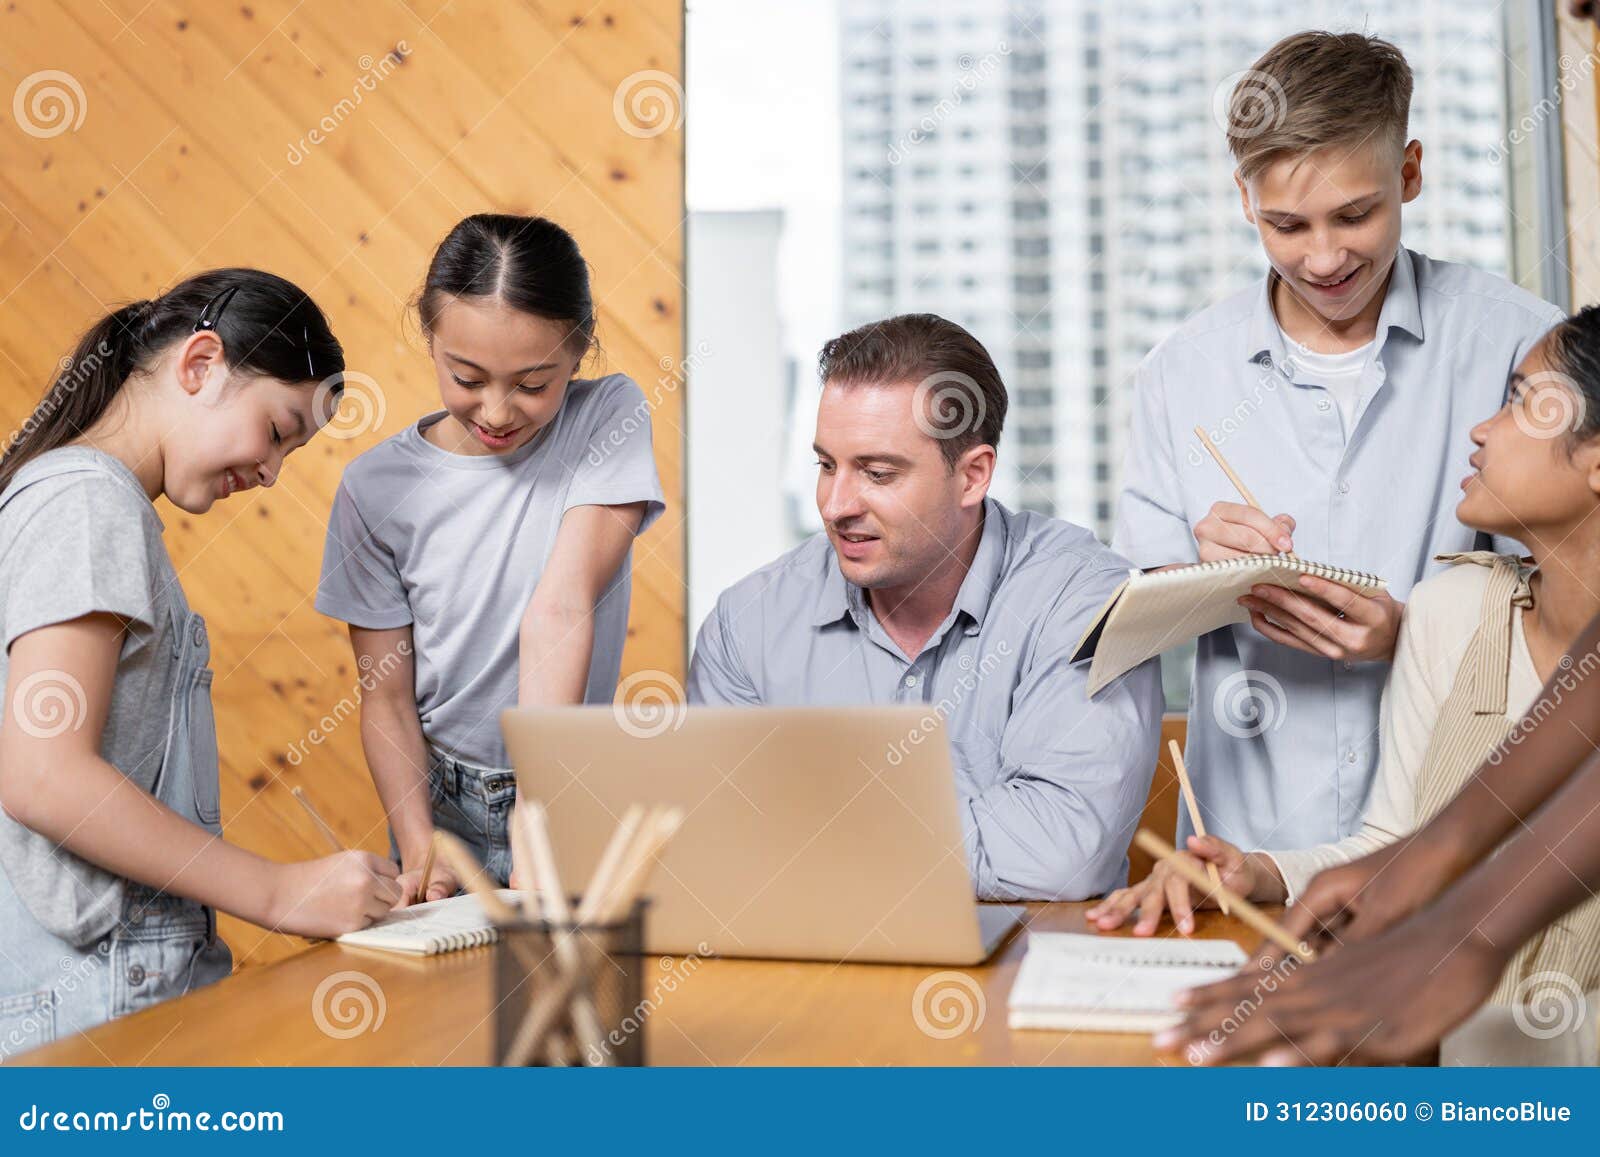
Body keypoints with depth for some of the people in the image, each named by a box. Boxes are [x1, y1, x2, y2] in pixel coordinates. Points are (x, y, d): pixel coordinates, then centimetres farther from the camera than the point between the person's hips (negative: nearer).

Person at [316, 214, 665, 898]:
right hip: (442, 807, 1)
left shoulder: (609, 416, -7)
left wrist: (539, 818, -25)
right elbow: (387, 700, 0)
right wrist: (418, 848, -16)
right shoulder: (378, 486, -4)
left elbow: (558, 616, -19)